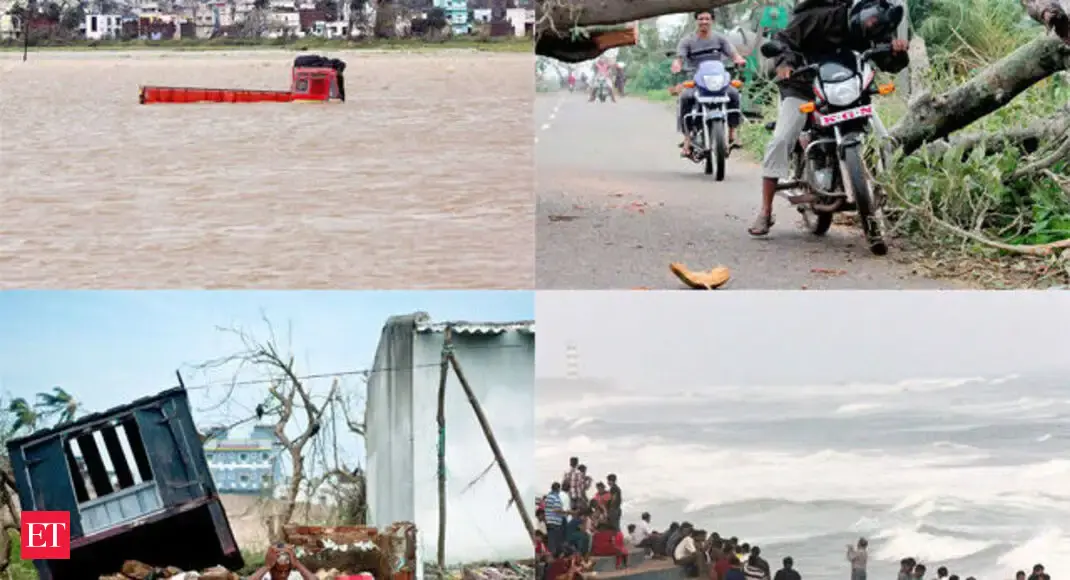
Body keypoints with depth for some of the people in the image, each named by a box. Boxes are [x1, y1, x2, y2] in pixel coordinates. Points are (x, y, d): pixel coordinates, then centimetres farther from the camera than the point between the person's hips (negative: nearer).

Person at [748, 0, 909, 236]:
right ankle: (765, 211, -17)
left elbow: (890, 64, -10)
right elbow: (784, 37, -19)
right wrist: (784, 62, -39)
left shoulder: (873, 33, -5)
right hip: (803, 88, -5)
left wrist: (898, 52, -34)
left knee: (882, 141, -6)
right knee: (781, 141, -23)